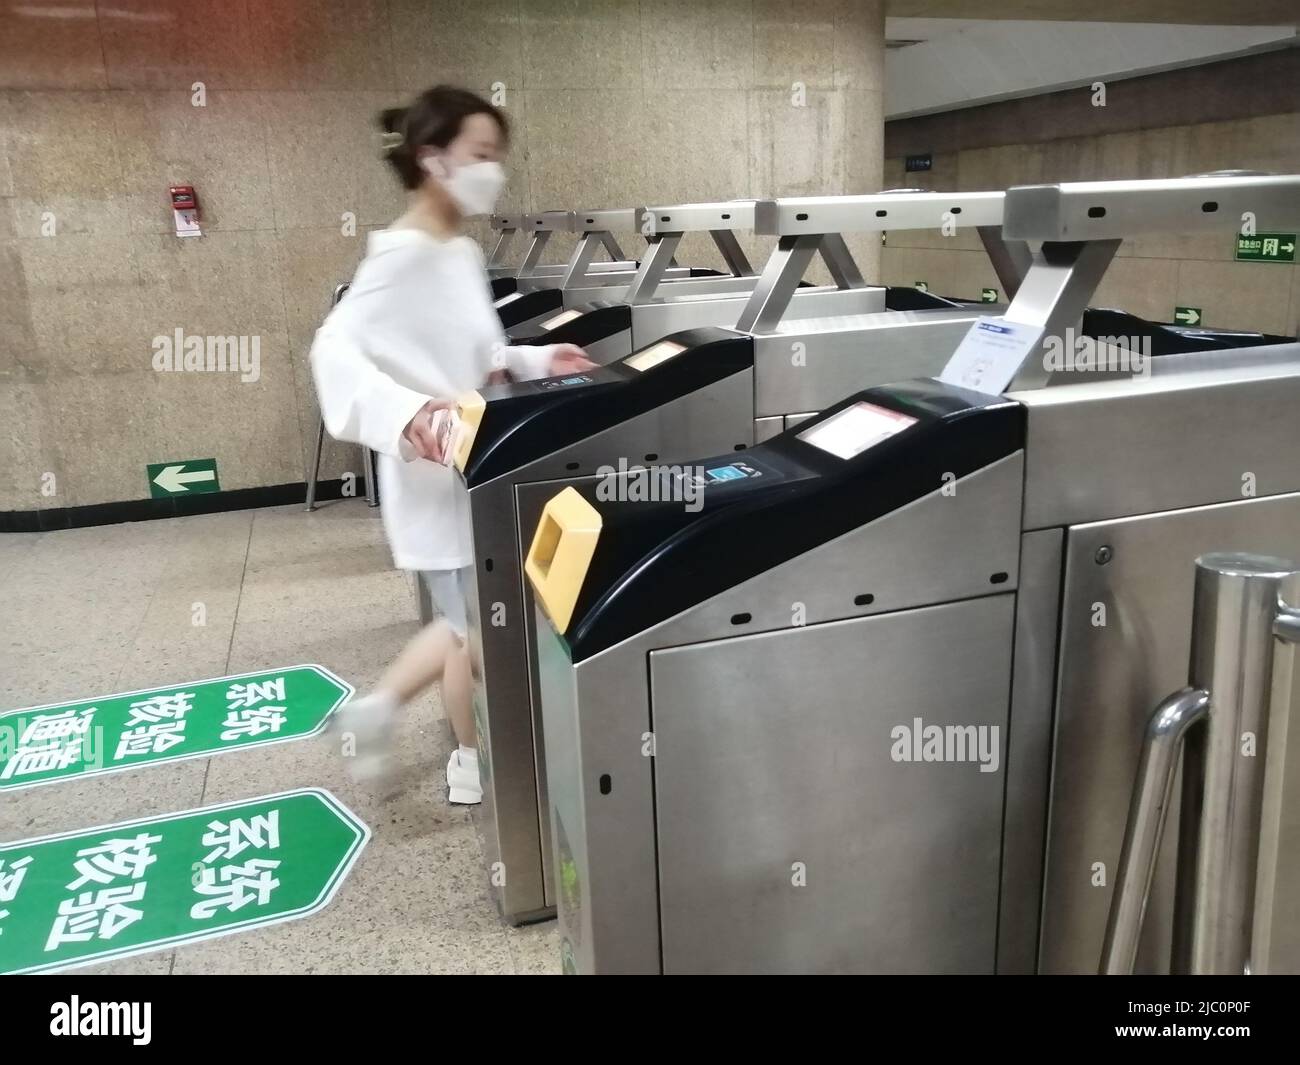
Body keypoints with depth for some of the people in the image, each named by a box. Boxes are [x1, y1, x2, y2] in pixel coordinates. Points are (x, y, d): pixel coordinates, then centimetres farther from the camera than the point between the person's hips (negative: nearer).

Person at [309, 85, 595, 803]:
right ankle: (472, 763, 28)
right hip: (437, 472, -9)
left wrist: (536, 362, 4)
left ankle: (375, 711, 35)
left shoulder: (464, 254, 10)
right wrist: (403, 411, -43)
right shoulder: (402, 255, -18)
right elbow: (336, 346, -28)